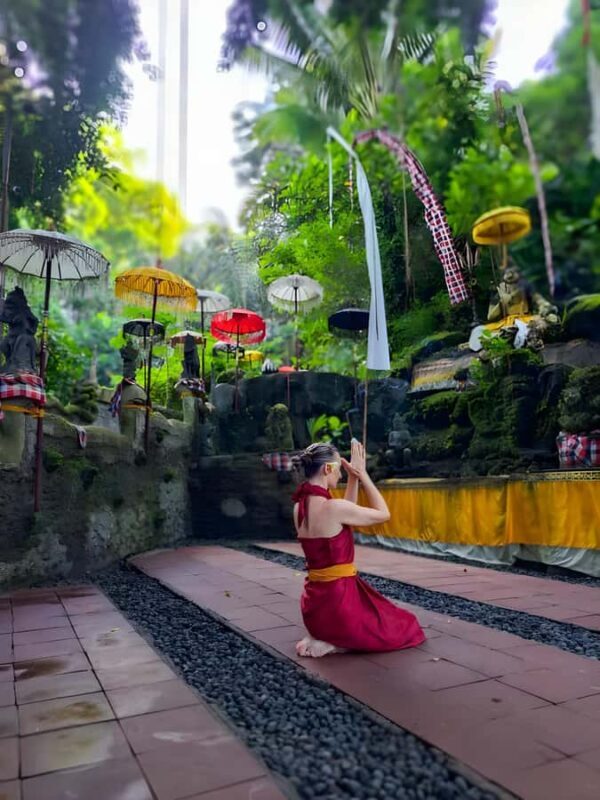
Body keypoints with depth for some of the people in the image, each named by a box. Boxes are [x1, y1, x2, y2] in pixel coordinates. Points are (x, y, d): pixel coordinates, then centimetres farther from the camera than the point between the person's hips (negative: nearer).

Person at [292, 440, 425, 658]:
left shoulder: (300, 506, 2)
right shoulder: (332, 507, -23)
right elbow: (383, 514, -7)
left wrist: (353, 477, 11)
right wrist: (362, 474, -4)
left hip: (315, 602, 8)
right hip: (337, 600, -8)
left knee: (380, 614, 32)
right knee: (402, 626, 16)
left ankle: (323, 636, 11)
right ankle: (334, 643, -1)